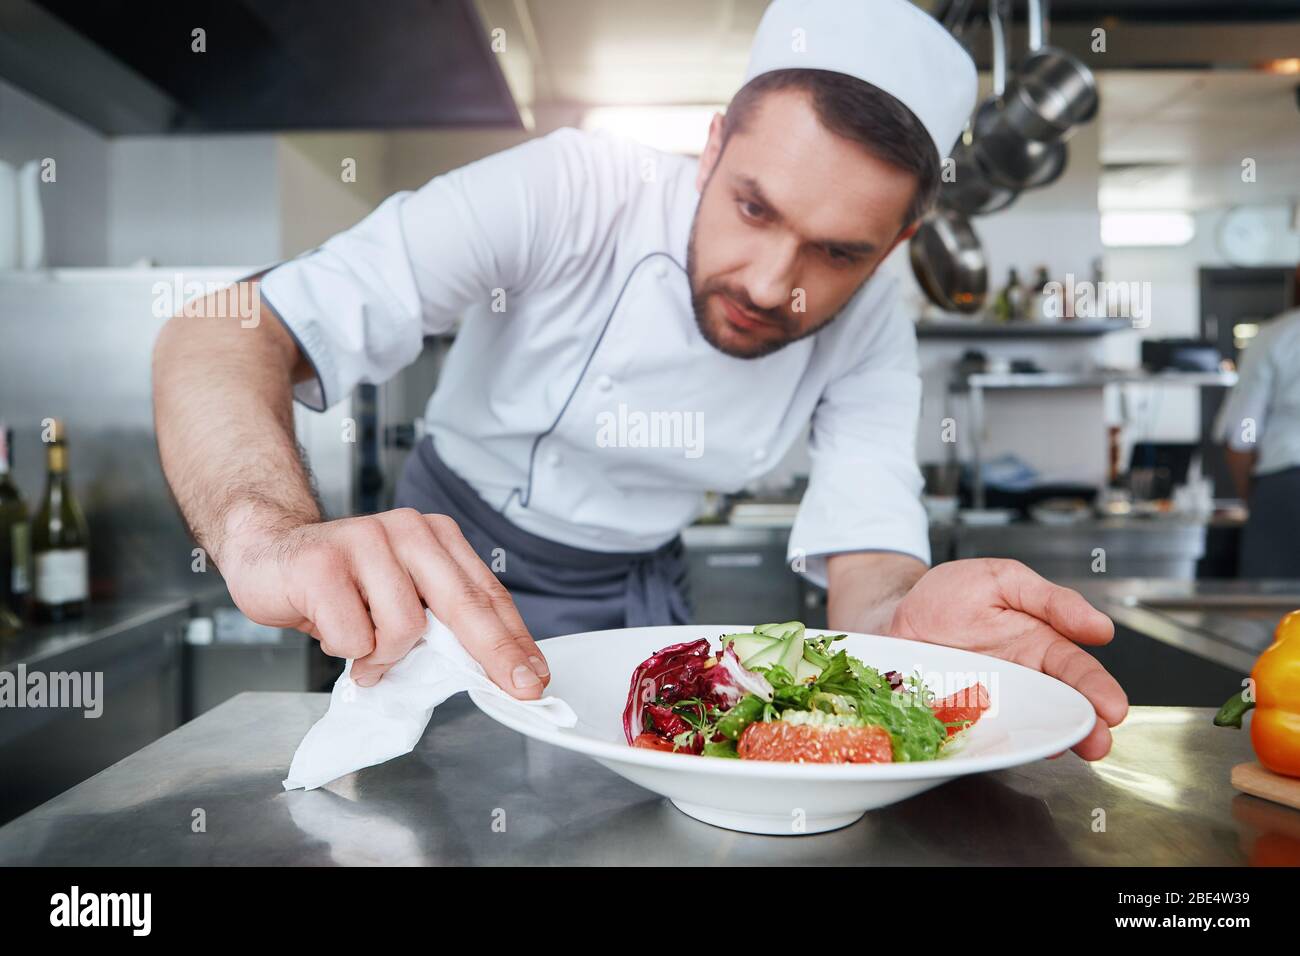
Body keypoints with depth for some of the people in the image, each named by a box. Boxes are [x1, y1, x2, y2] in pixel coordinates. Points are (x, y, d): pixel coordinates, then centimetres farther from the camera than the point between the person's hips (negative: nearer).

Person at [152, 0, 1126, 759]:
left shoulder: (869, 331, -18)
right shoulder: (562, 194, -31)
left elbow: (868, 574, -23)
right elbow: (220, 338, -37)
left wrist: (902, 619, -48)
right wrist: (272, 539, -58)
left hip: (637, 592, 3)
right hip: (450, 564, -2)